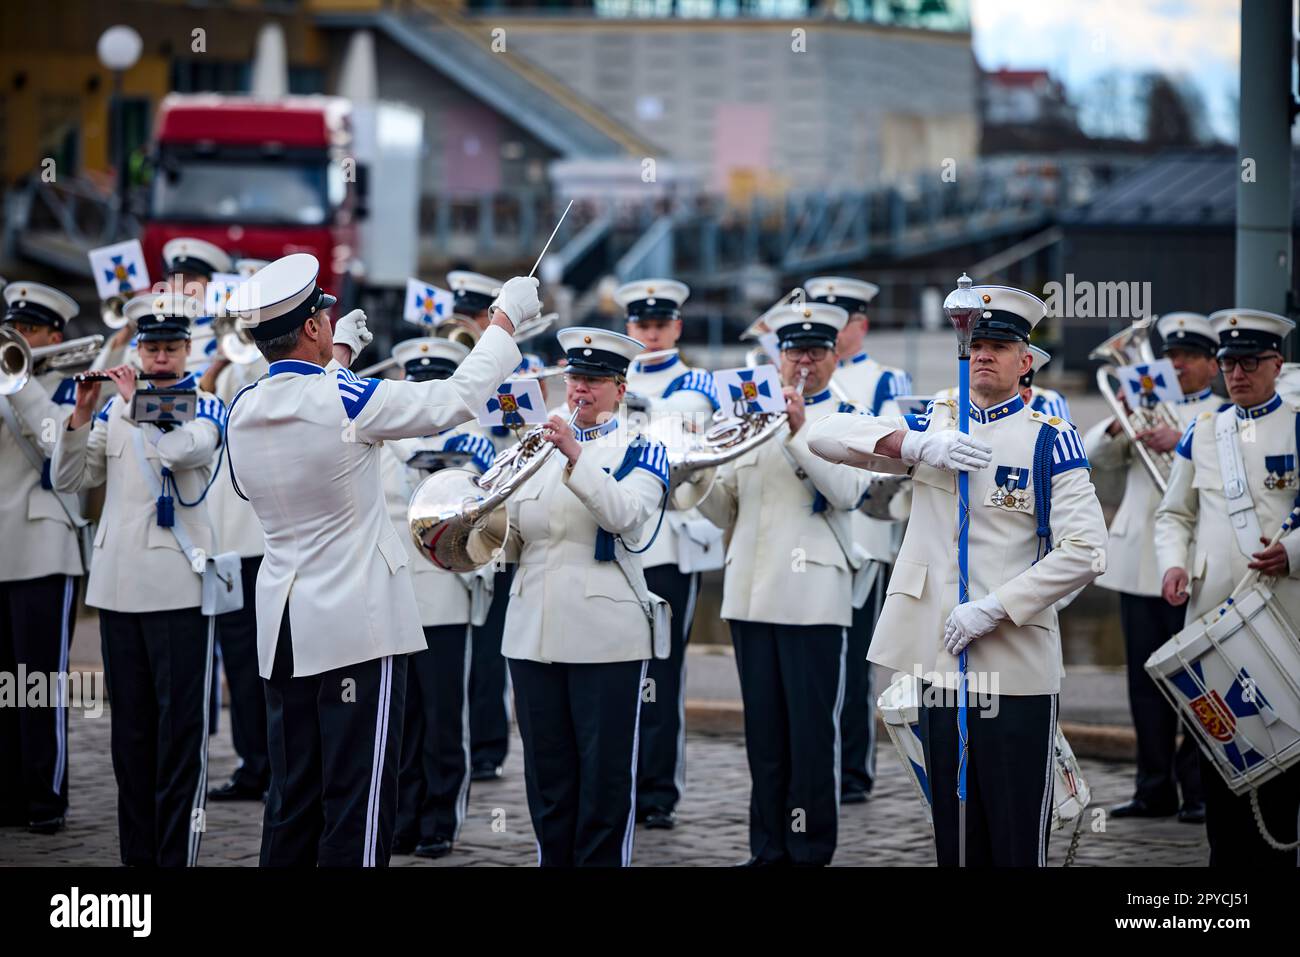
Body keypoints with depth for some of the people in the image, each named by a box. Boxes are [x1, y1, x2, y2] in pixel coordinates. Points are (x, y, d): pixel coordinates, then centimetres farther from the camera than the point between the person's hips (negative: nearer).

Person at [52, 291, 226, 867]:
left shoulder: (206, 406, 2)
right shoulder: (114, 410, 14)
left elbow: (183, 449, -19)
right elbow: (69, 480, 8)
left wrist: (137, 402, -12)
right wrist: (80, 418, -4)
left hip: (180, 586, -4)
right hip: (118, 584, 4)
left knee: (181, 728, -5)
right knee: (130, 727, 9)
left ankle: (178, 854, -4)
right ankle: (136, 852, 16)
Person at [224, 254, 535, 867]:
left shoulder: (243, 413, 3)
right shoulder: (346, 398, -15)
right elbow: (457, 398, -8)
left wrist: (337, 358, 34)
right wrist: (507, 317, 4)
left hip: (284, 630, 6)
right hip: (359, 626, -6)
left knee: (291, 796, 12)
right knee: (357, 800, -3)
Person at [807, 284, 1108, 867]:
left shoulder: (1048, 439, -3)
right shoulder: (933, 427, 11)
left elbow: (1086, 550, -12)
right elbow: (824, 435, 2)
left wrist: (992, 609, -17)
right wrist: (916, 445, -13)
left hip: (1016, 670, -4)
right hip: (940, 665, 4)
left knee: (1016, 844, -2)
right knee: (953, 838, 12)